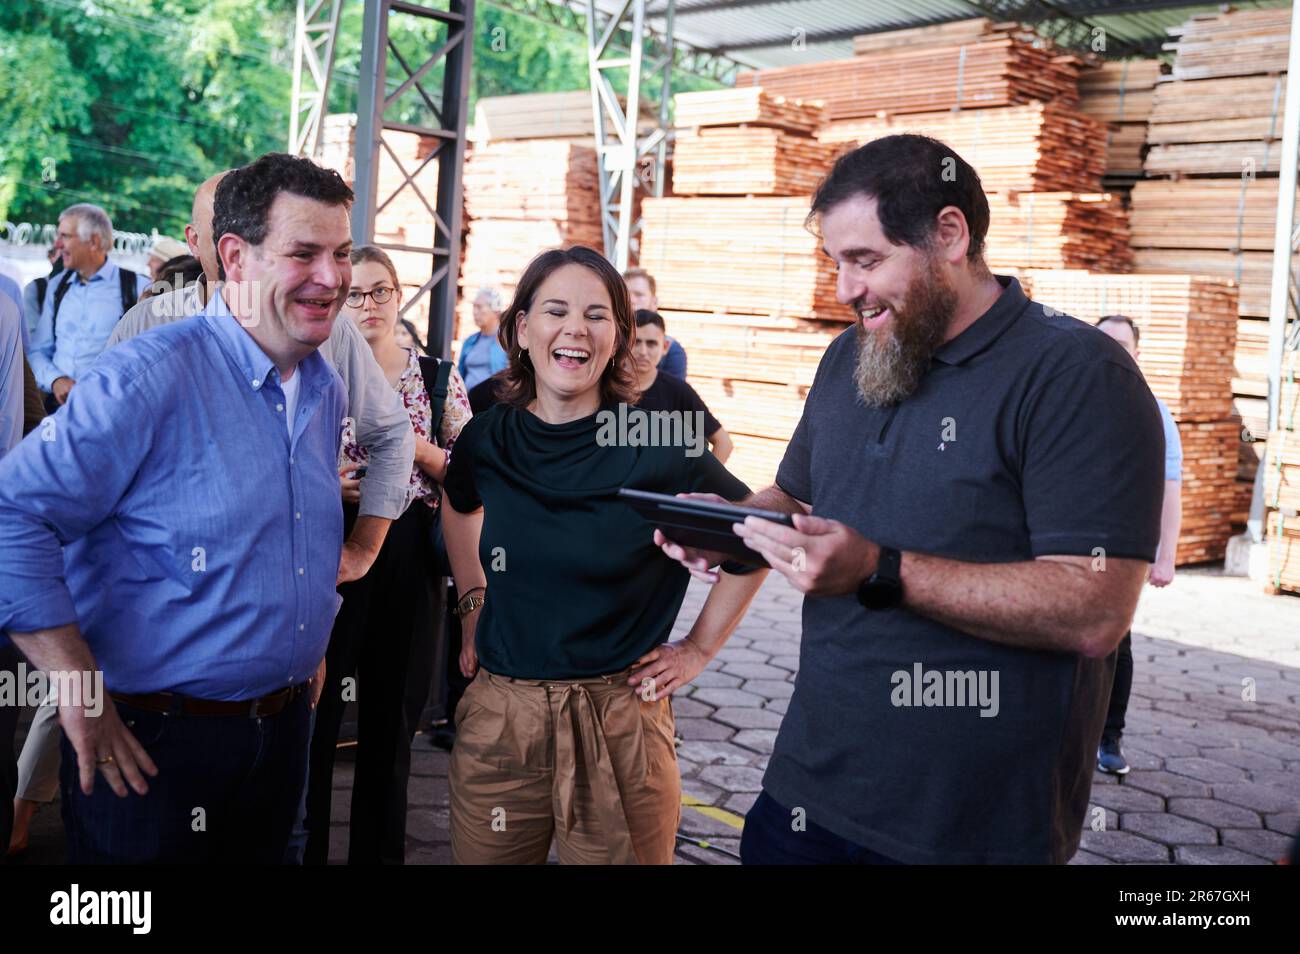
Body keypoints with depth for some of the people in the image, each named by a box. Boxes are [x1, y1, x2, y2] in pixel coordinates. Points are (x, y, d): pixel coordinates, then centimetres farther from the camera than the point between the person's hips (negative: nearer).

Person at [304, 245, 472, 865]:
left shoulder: (438, 377, 6)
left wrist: (413, 445, -12)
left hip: (410, 553, 1)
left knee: (391, 708, 10)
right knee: (317, 702, 0)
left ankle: (378, 847, 26)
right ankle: (303, 843, 17)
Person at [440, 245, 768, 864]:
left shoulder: (656, 445, -11)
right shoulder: (487, 437, 0)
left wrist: (700, 648, 0)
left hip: (618, 720, -3)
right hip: (498, 714, 3)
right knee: (482, 857, 16)